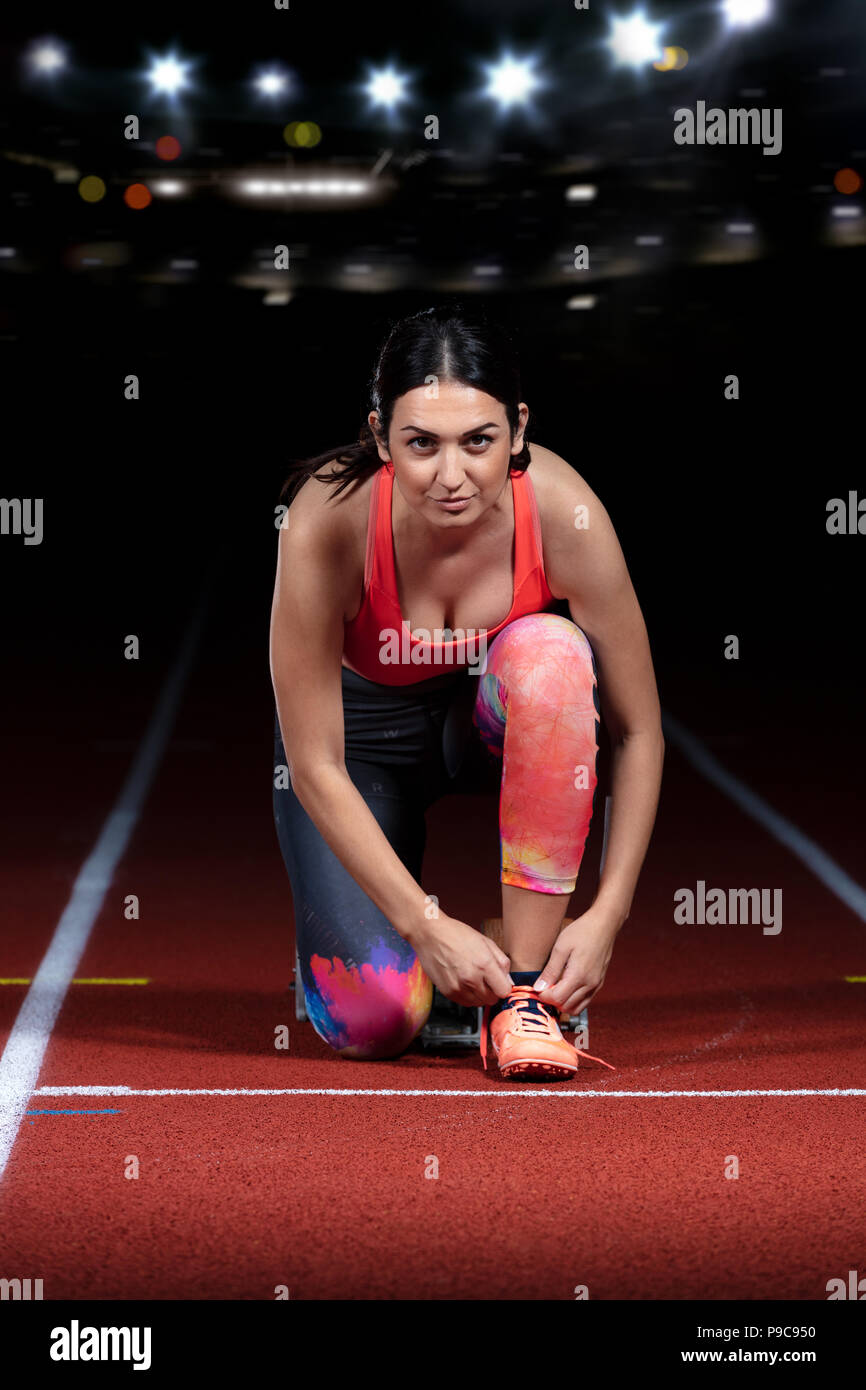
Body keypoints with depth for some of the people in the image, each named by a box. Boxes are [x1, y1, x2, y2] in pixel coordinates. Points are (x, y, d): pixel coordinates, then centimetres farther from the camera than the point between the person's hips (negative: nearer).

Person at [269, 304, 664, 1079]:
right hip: (362, 730, -2)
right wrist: (428, 925, -30)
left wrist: (608, 914, -26)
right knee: (373, 1021, -22)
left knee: (549, 652, -36)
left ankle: (523, 985, -25)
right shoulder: (329, 521, -33)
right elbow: (315, 766, -27)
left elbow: (637, 730, -18)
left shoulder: (564, 514, -30)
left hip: (496, 716, 2)